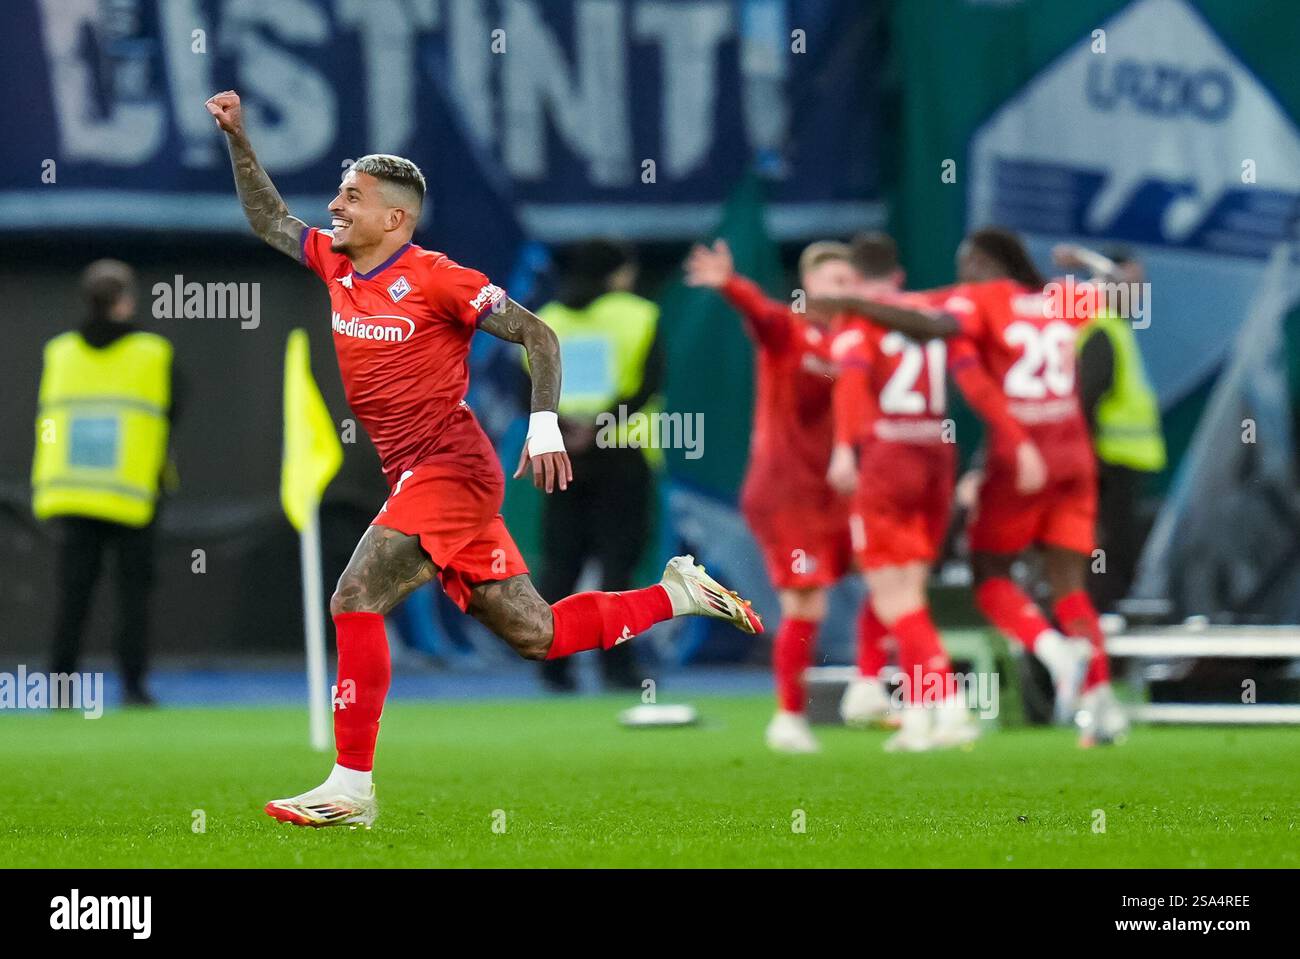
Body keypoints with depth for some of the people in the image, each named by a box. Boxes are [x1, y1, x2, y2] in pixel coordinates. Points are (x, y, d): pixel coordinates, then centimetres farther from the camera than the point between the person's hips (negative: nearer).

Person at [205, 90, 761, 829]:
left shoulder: (435, 279, -11)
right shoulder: (335, 263, 9)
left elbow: (537, 335, -8)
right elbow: (268, 219, 23)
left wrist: (545, 426, -18)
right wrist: (238, 138, 13)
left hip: (449, 469, -8)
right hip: (416, 475, 8)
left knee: (356, 599, -17)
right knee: (536, 635, 9)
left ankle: (351, 786, -13)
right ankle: (679, 594, 23)